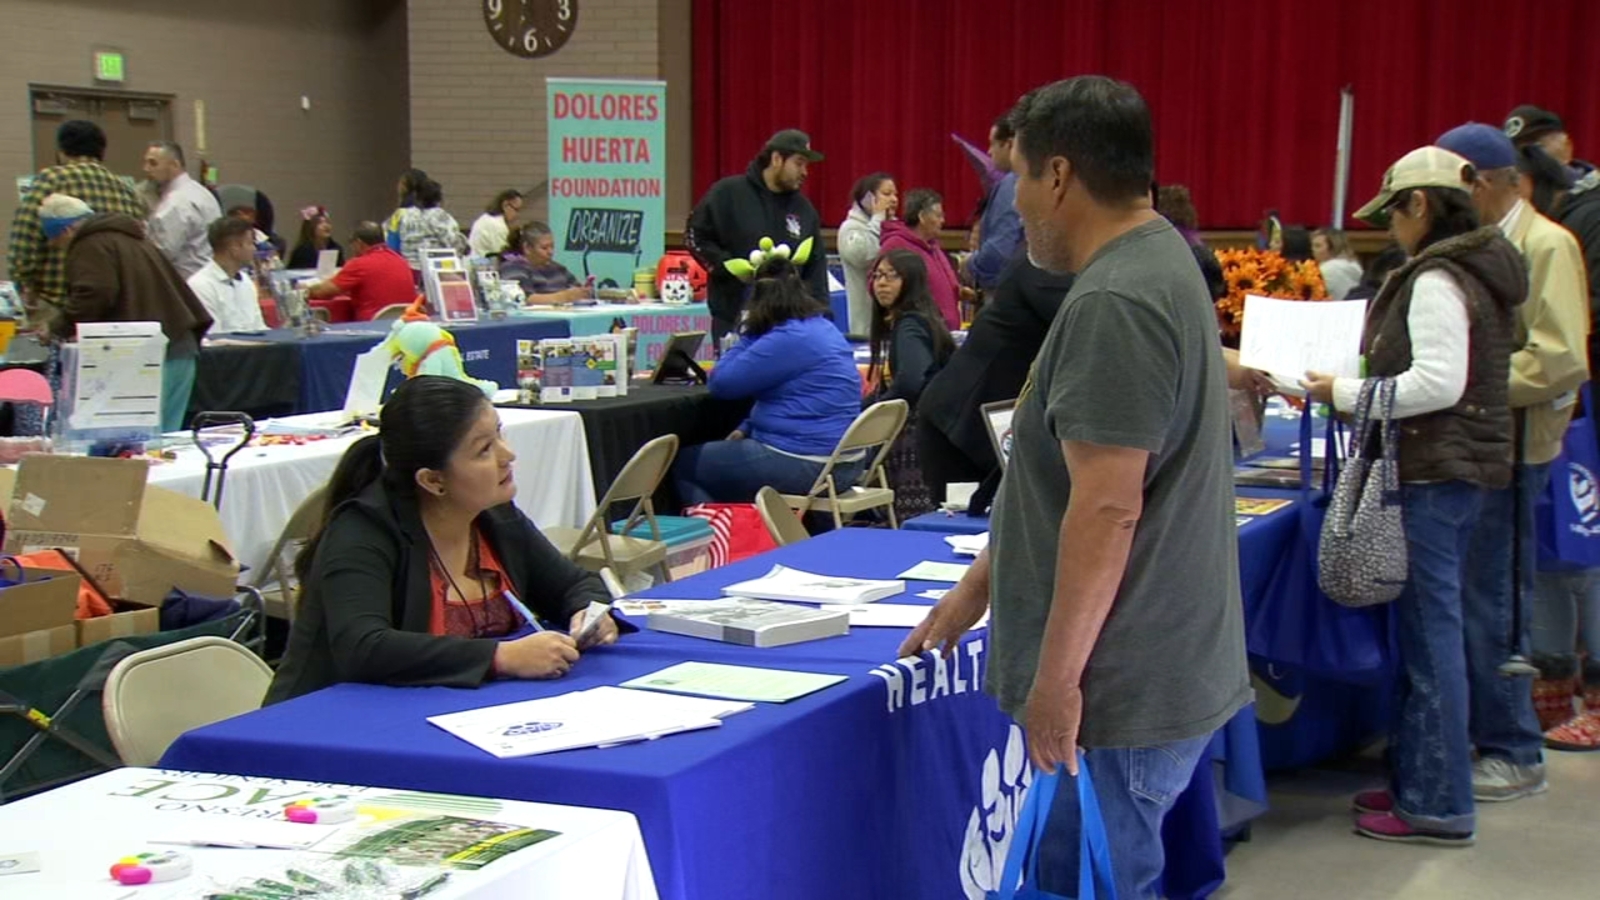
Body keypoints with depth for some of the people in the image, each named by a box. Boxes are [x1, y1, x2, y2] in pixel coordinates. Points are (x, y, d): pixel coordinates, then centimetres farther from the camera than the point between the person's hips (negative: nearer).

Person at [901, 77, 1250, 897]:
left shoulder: (1113, 305, -21)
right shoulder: (1152, 266, 12)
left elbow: (1106, 509, -25)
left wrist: (1057, 678, -19)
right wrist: (979, 585, 22)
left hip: (1123, 686, -10)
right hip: (1143, 666, 10)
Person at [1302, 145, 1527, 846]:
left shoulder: (1438, 280, -16)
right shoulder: (1483, 272, 14)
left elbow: (1438, 383, -24)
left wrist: (1345, 394, -16)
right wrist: (1364, 389, 13)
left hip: (1432, 473, -10)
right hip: (1464, 469, 10)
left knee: (1430, 635, -4)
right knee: (1431, 630, 16)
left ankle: (1437, 806, 3)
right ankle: (1416, 780, 24)